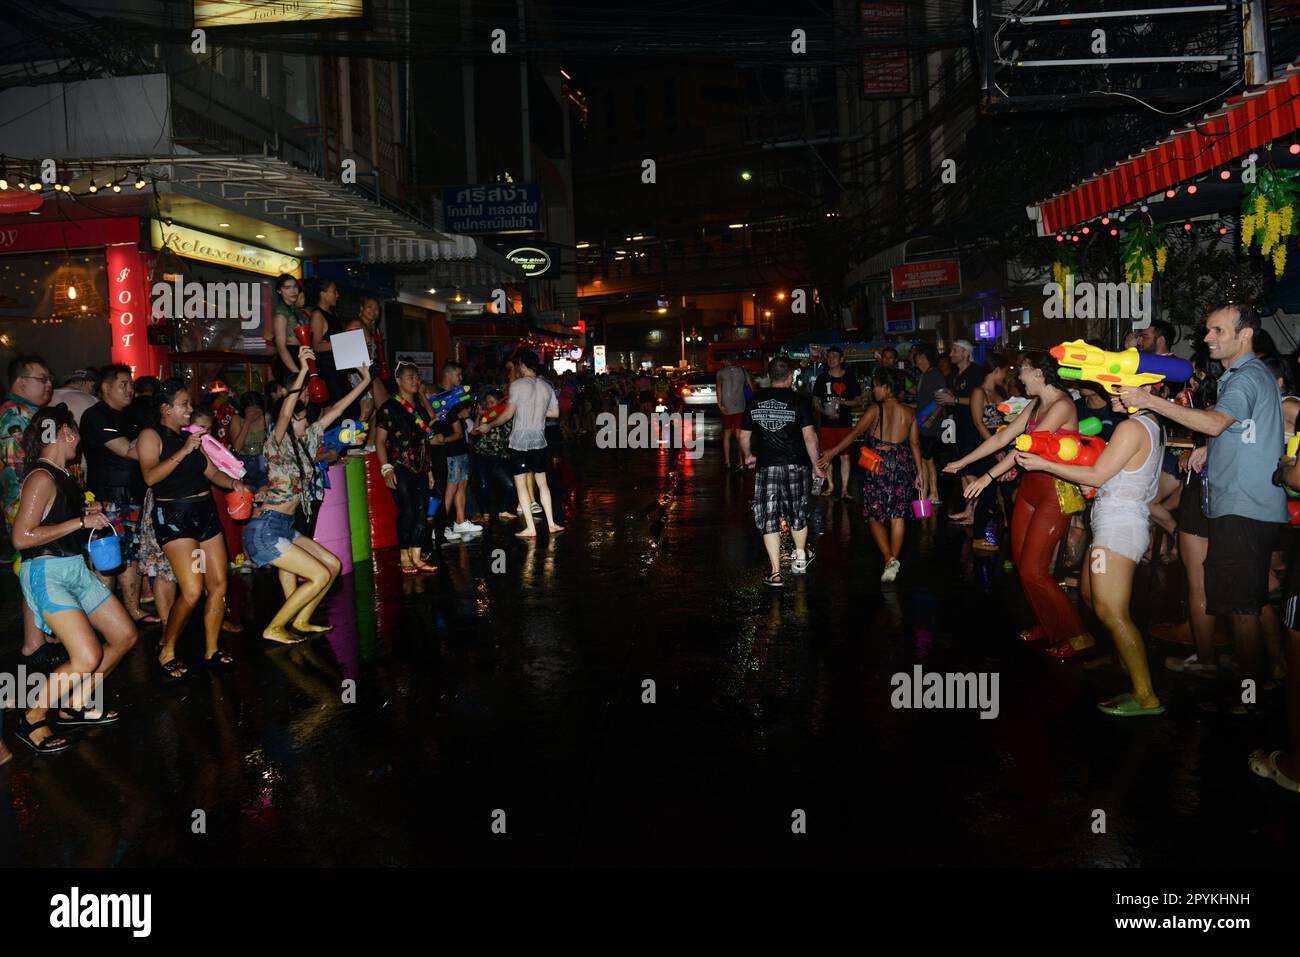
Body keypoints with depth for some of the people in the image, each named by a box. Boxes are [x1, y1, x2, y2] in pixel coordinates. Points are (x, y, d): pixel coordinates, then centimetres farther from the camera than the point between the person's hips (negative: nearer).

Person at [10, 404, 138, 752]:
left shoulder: (62, 475, 11)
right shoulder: (42, 477, -15)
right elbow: (22, 537, -21)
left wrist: (88, 514, 9)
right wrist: (81, 521, -18)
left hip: (75, 568, 10)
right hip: (47, 573, -10)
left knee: (125, 635, 11)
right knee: (88, 658, -19)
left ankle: (74, 707, 22)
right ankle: (32, 720, 2)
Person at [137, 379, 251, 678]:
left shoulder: (191, 435, 17)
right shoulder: (151, 435, -4)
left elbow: (212, 472, 17)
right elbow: (149, 476, -18)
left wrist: (233, 483, -2)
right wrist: (183, 451, -21)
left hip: (205, 512, 7)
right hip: (173, 515, -7)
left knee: (218, 585, 3)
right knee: (192, 591, -15)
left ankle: (212, 650, 16)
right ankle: (166, 651, 4)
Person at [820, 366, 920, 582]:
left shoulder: (876, 410, -7)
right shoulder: (909, 412, 5)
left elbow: (855, 433, -7)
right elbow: (915, 444, 6)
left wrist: (833, 452, -1)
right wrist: (919, 473, 11)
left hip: (879, 466, -4)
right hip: (903, 465, 4)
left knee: (875, 516, 5)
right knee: (898, 515, 10)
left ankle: (889, 559, -9)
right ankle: (894, 560, 9)